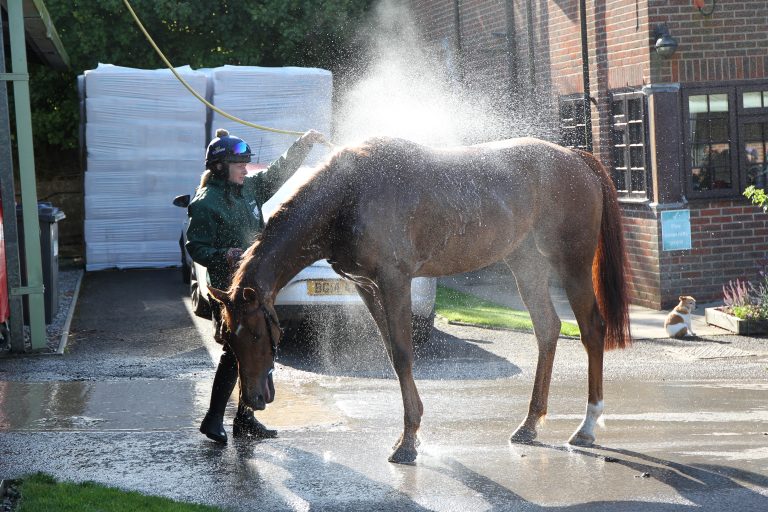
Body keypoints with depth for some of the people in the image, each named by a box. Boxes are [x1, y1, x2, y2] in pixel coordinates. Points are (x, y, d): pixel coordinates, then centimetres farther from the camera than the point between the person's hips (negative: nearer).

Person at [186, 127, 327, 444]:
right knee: (236, 352, -12)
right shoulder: (205, 204, -10)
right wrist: (223, 256, -27)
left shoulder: (250, 188, 11)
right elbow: (196, 247, -11)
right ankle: (213, 420, -3)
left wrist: (303, 145, 13)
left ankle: (245, 419, 18)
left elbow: (279, 172, 22)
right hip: (229, 289, -8)